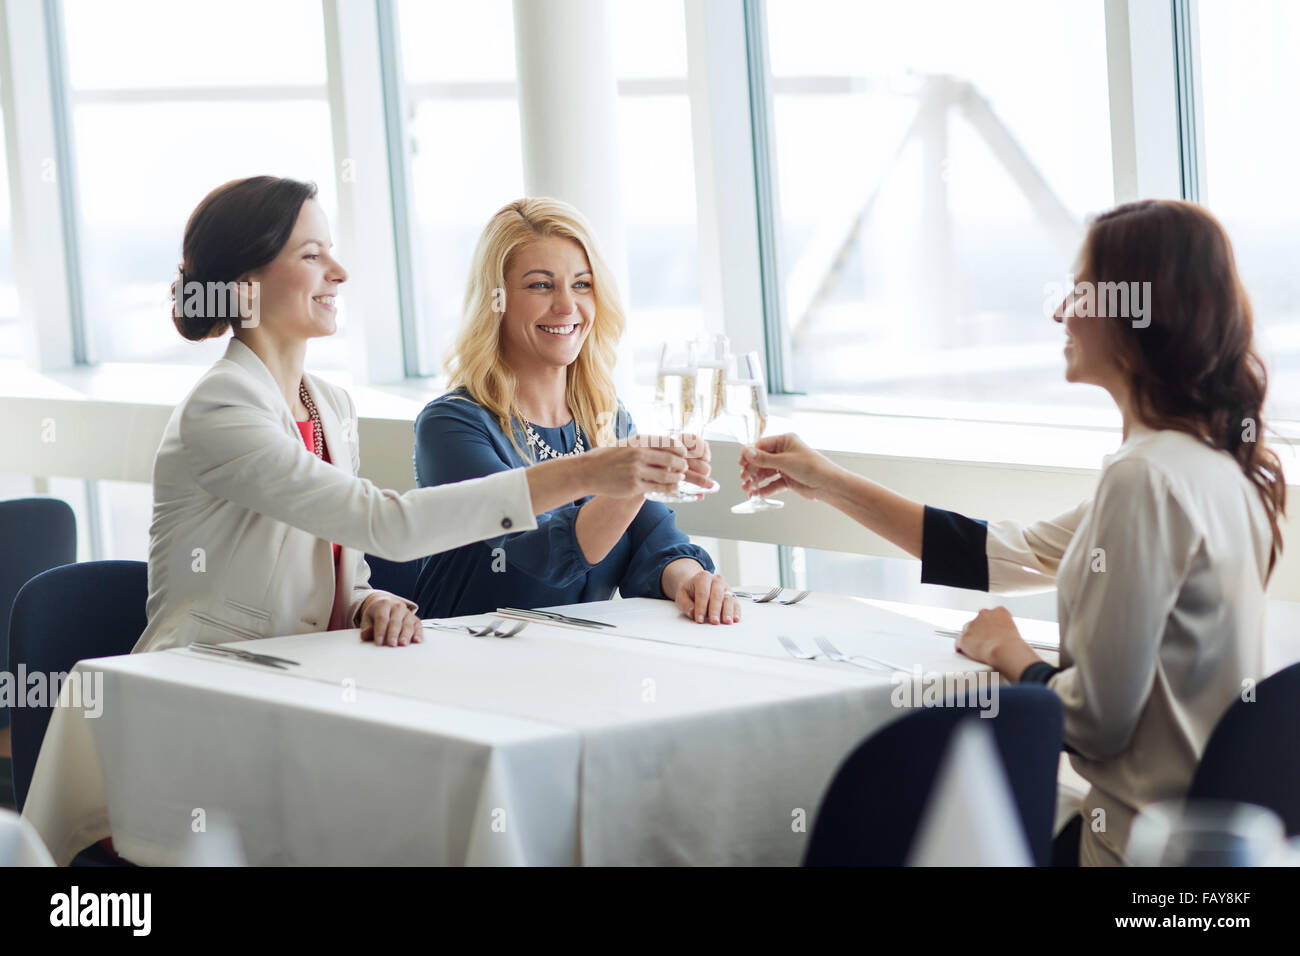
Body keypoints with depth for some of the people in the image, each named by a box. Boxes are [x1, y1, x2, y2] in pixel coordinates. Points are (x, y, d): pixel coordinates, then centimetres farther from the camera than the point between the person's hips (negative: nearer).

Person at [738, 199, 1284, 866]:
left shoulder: (1147, 478, -24)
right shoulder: (1207, 458, 8)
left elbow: (1096, 720, -23)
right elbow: (1011, 554, 16)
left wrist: (1006, 648, -2)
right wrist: (827, 482, 18)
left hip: (1149, 847, -9)